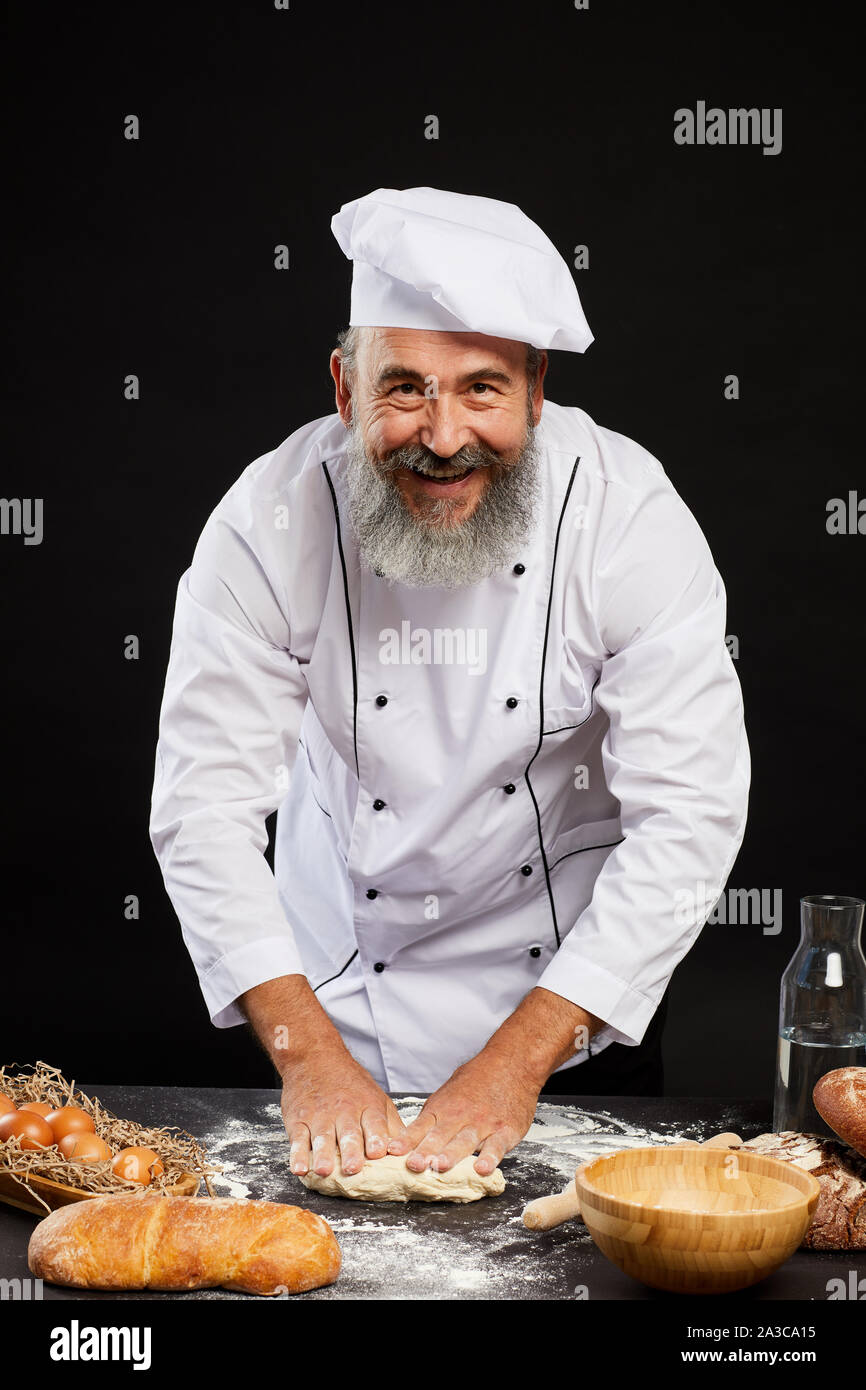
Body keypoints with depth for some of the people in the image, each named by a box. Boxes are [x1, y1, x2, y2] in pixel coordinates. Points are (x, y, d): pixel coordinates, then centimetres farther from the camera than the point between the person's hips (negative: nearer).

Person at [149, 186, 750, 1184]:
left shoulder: (629, 514, -22)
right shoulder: (269, 521, -20)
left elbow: (688, 814, -23)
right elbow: (205, 804, -19)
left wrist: (517, 1058, -26)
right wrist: (309, 1054, -27)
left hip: (570, 999, 0)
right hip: (336, 1001, 0)